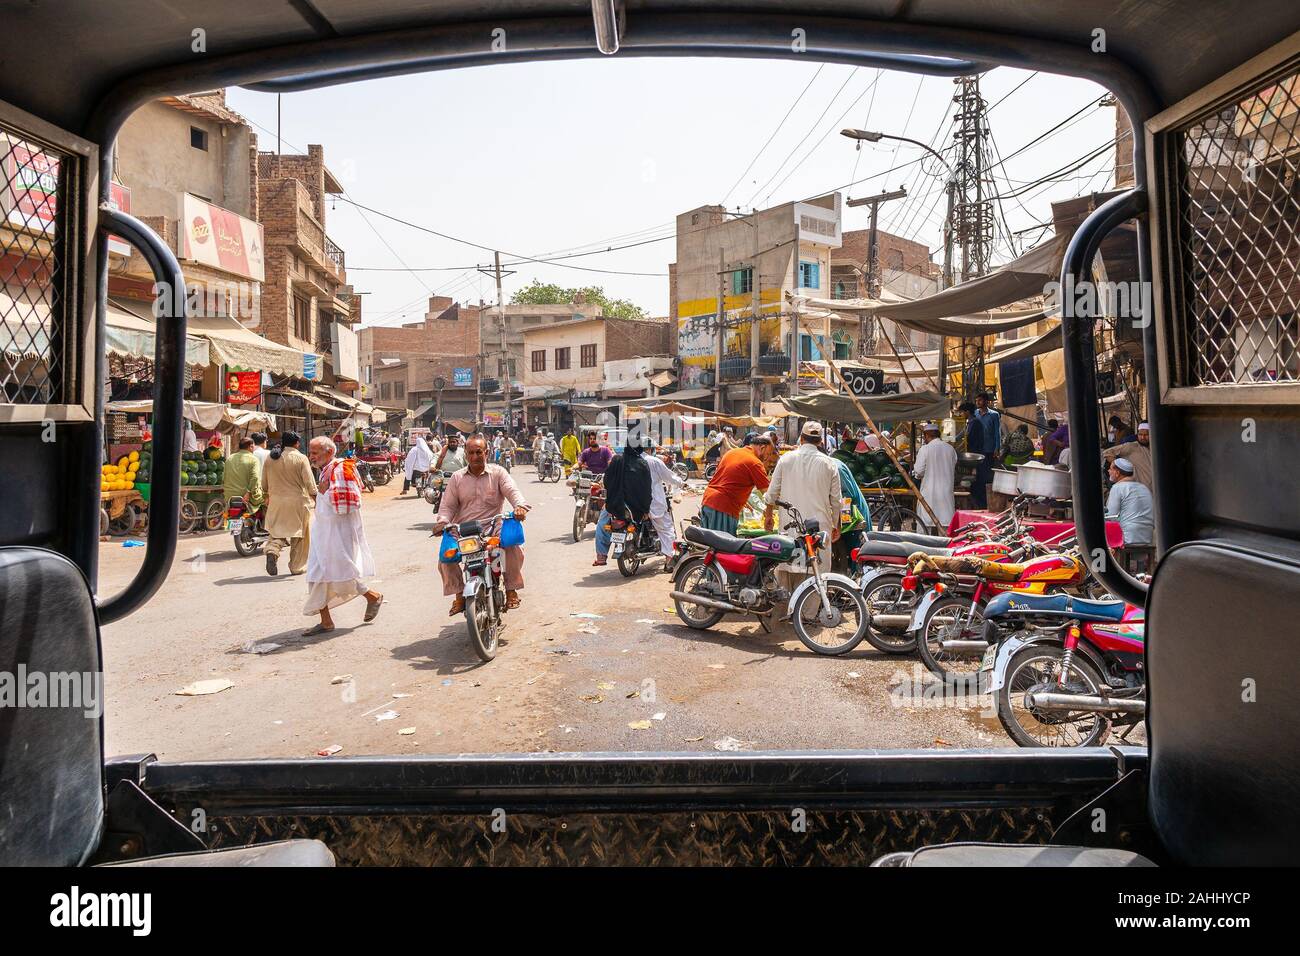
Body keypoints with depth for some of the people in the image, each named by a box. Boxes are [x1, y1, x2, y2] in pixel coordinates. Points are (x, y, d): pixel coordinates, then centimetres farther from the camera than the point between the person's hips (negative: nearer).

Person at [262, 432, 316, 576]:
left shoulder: (270, 458, 6)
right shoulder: (301, 458, -8)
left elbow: (264, 481, 14)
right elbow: (309, 482, -11)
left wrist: (268, 495, 31)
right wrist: (316, 498, 1)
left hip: (276, 501, 4)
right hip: (298, 501, -4)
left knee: (276, 531, 13)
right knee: (299, 535, 7)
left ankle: (272, 551, -17)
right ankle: (297, 567, 13)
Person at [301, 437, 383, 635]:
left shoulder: (340, 470, -16)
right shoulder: (326, 471, 13)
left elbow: (349, 502, -22)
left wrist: (326, 492, -16)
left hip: (341, 532, -10)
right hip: (325, 531, 10)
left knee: (341, 575, -5)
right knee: (317, 575, 7)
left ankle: (373, 596, 20)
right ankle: (326, 621, 14)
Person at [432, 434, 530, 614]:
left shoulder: (498, 473, 7)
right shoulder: (457, 478, 14)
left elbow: (512, 491, -7)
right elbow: (447, 504, 12)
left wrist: (520, 506, -29)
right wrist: (442, 521, -10)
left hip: (492, 527, -2)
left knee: (514, 548, -28)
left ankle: (511, 589, -5)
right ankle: (459, 595, 1)